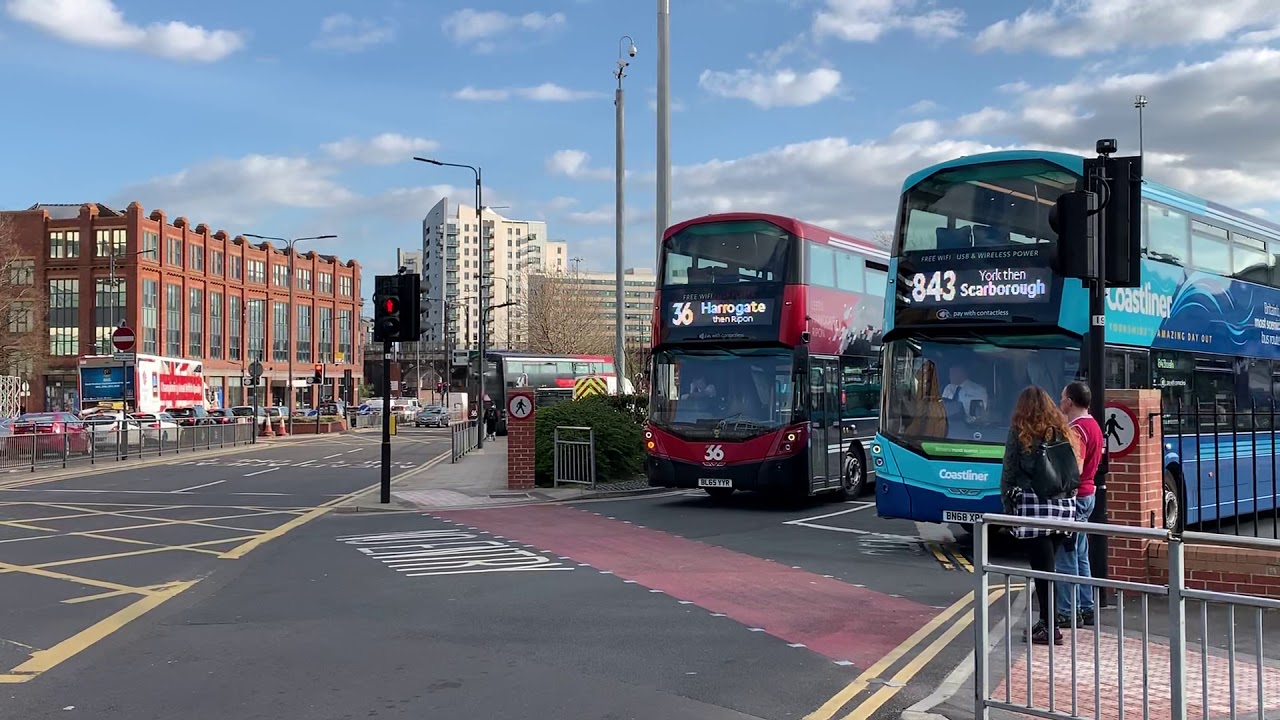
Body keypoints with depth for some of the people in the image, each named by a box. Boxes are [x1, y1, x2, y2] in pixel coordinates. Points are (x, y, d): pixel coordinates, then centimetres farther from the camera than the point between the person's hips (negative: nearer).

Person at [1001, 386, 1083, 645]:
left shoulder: (1020, 432, 0)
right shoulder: (1065, 431, 12)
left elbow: (1009, 473, -2)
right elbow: (1075, 471, 12)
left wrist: (1007, 507, 2)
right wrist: (1067, 501, 16)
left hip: (1033, 508, -5)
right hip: (1065, 507, 5)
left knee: (1042, 570, -1)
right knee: (1048, 568, 15)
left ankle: (1050, 628, 0)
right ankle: (1047, 621, 21)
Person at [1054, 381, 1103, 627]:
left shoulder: (1077, 430, -18)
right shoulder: (1094, 426, 14)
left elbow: (1074, 468, -24)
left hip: (1074, 496, -10)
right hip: (1088, 493, 10)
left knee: (1066, 556, -4)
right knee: (1080, 555, 15)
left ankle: (1068, 612, 1)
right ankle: (1086, 608, 21)